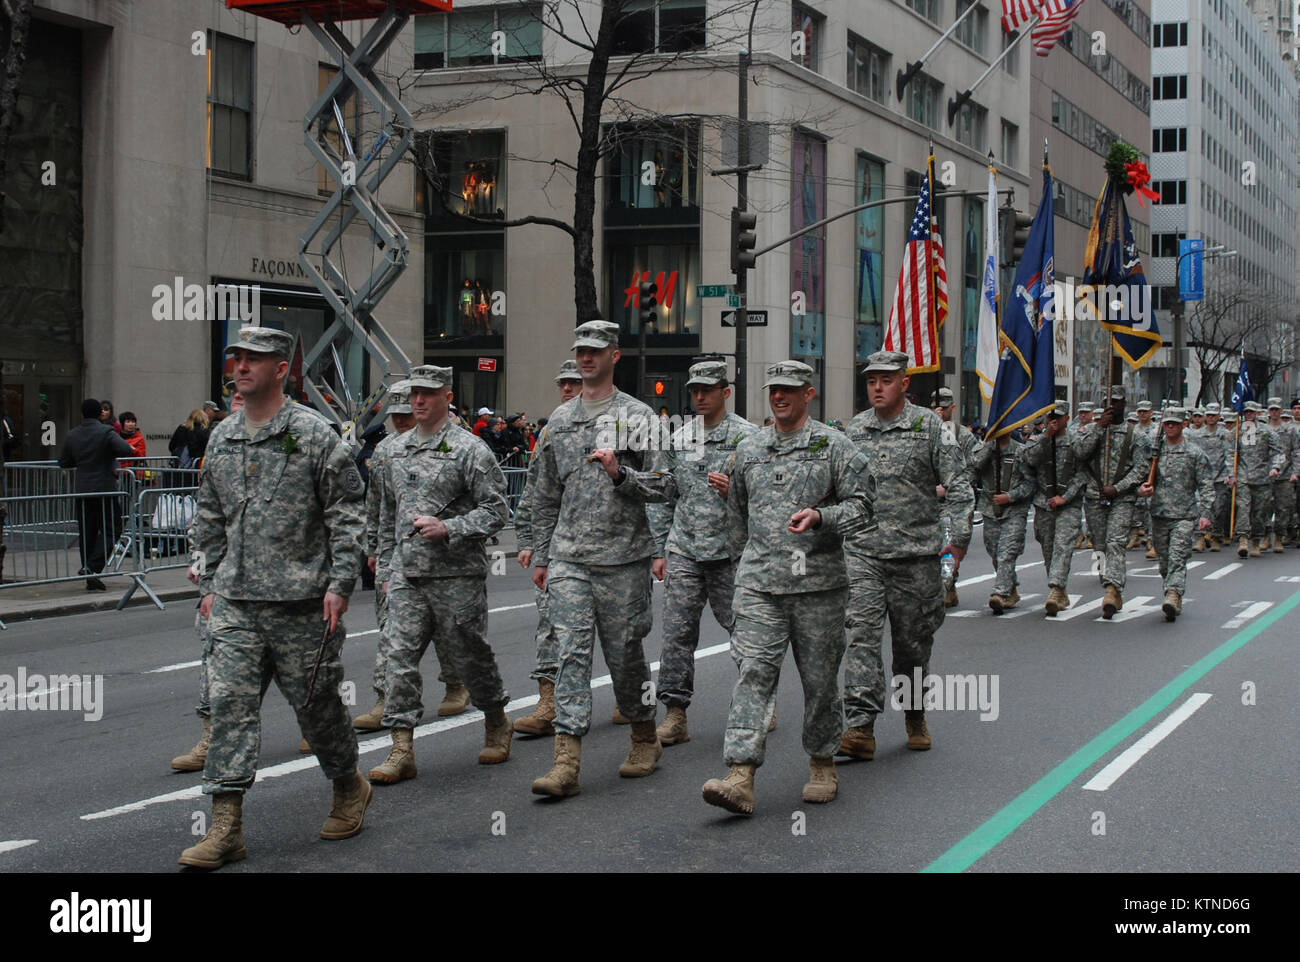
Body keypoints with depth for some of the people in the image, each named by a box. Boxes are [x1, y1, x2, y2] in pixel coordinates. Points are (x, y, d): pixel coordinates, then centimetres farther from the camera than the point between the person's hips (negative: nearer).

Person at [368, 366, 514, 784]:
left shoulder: (469, 449, -7)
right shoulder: (398, 448, 13)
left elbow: (496, 510, -10)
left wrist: (447, 528, -20)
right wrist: (389, 556, 21)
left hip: (456, 575, -5)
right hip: (406, 576, 5)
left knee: (470, 655, 7)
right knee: (400, 656, -4)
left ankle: (496, 724, 31)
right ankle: (402, 750, -2)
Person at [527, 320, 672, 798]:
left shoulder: (638, 417, 1)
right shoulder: (560, 419, 14)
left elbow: (659, 487, -2)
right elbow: (546, 494, 19)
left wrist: (620, 473, -19)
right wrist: (541, 555, 16)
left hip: (622, 557, -3)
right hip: (568, 557, 3)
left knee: (625, 653, 5)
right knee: (571, 651, -6)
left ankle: (645, 739, 25)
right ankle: (567, 761, -11)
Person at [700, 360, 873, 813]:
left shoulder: (834, 445, 1)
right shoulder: (749, 448, 13)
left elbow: (861, 506, -2)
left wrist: (819, 517, -19)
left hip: (818, 582, -2)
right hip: (759, 583, 2)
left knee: (819, 678, 7)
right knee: (753, 673, -9)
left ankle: (823, 766, 25)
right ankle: (741, 779, -16)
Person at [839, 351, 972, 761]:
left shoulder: (929, 426, 0)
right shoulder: (853, 430, 9)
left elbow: (959, 484, -2)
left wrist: (959, 537, -10)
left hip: (916, 553, -1)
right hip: (862, 551, 2)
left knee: (912, 639, 8)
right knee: (862, 632, -12)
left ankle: (915, 716, 29)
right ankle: (860, 727, -17)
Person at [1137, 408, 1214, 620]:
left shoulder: (1194, 453, 2)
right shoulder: (1154, 451, 12)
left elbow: (1206, 485, 0)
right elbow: (1143, 478, 17)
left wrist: (1205, 513, -10)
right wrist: (1141, 489, -7)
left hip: (1184, 515, -4)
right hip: (1159, 515, 4)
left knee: (1177, 558, -17)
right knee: (1164, 561, 9)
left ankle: (1173, 596, -30)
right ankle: (1175, 602, 21)